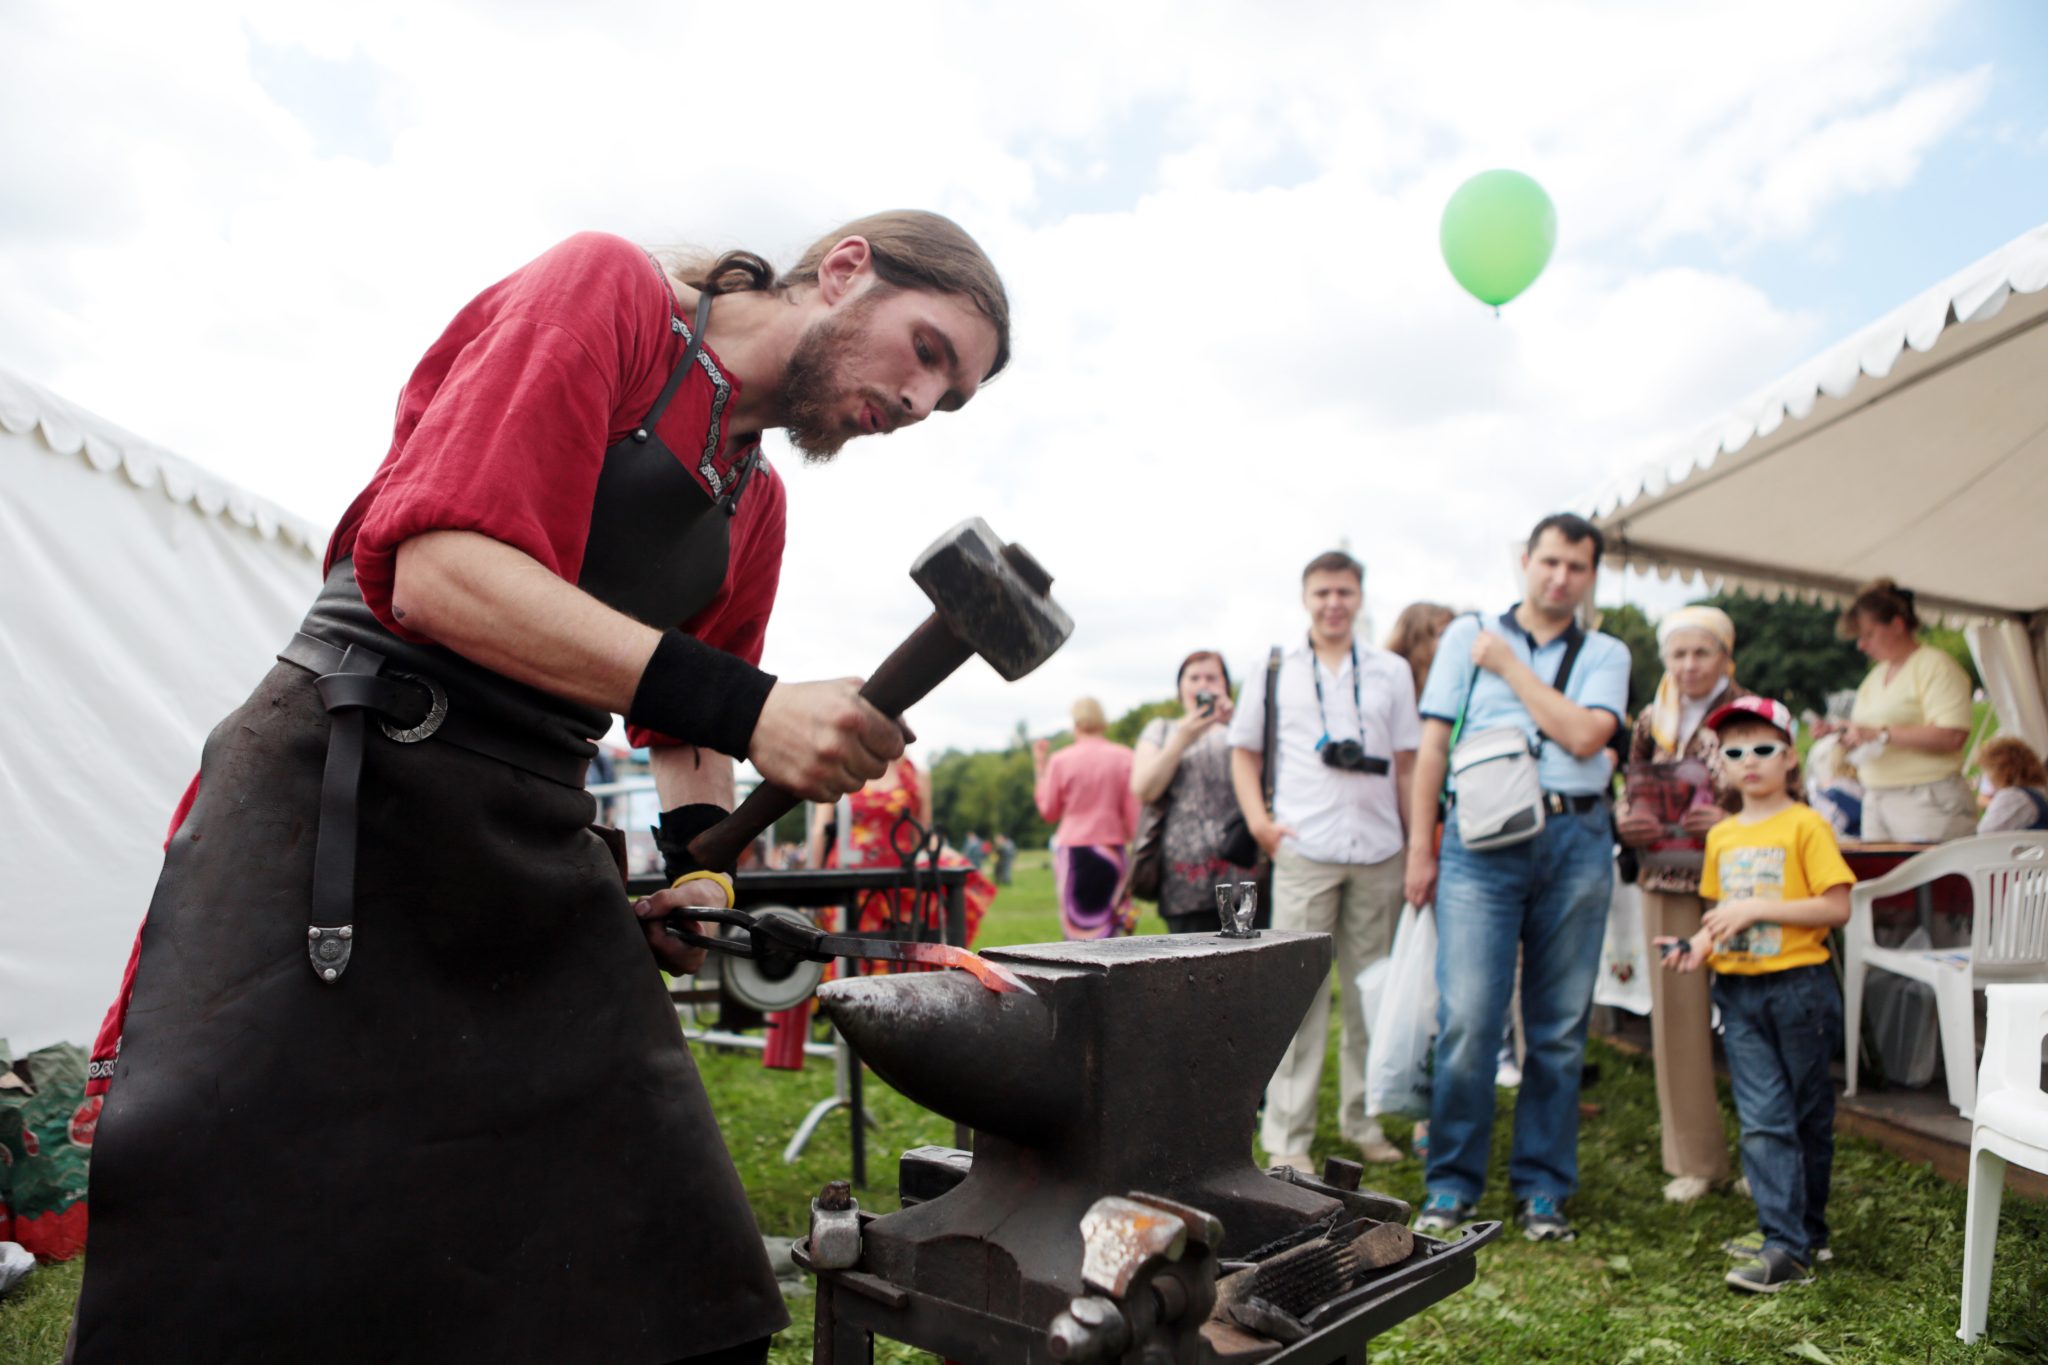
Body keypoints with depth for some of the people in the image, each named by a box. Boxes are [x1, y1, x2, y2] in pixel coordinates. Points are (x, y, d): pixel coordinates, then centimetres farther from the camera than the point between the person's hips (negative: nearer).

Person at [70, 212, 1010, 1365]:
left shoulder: (759, 505, 16)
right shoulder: (607, 289, -6)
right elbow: (440, 573, -19)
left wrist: (703, 869, 2)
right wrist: (745, 707, -24)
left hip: (537, 852, 7)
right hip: (337, 797, -6)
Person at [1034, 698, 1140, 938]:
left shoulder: (1060, 760, -1)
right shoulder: (1123, 758, -1)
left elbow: (1049, 811, 7)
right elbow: (1133, 813, -1)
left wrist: (1040, 769, 15)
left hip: (1072, 850, 0)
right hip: (1111, 849, 0)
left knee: (1075, 927, 5)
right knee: (1109, 929, 4)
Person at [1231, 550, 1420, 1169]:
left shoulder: (1392, 671, 13)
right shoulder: (1274, 671, 9)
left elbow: (1407, 764, 11)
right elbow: (1244, 752, 12)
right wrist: (1259, 821, -2)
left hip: (1378, 852, 2)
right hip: (1304, 851, -2)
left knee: (1370, 990, 9)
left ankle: (1364, 1121, 22)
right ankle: (1286, 1137, 2)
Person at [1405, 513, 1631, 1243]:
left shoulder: (1605, 654, 14)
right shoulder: (1468, 635, 12)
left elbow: (1584, 735, -6)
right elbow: (1434, 745, 8)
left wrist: (1512, 666, -2)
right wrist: (1419, 847, 2)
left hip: (1576, 840, 2)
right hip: (1483, 840, -1)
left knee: (1560, 1026, 6)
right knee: (1467, 1019, -8)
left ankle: (1543, 1189, 19)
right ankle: (1451, 1183, 7)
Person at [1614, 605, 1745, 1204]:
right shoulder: (1651, 721, 11)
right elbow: (1630, 797, 16)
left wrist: (1730, 823, -17)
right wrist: (1626, 820, -6)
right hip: (1669, 882, 3)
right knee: (1677, 1013, 2)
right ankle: (1695, 1157, 14)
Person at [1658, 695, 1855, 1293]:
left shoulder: (1805, 826, -7)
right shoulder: (1721, 836, 11)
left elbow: (1837, 908, -13)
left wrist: (1757, 908, -19)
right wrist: (1698, 944, 0)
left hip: (1798, 987, -4)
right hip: (1737, 992, 4)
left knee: (1808, 1115, 10)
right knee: (1762, 1119, -2)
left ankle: (1807, 1233, 24)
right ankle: (1786, 1246, 0)